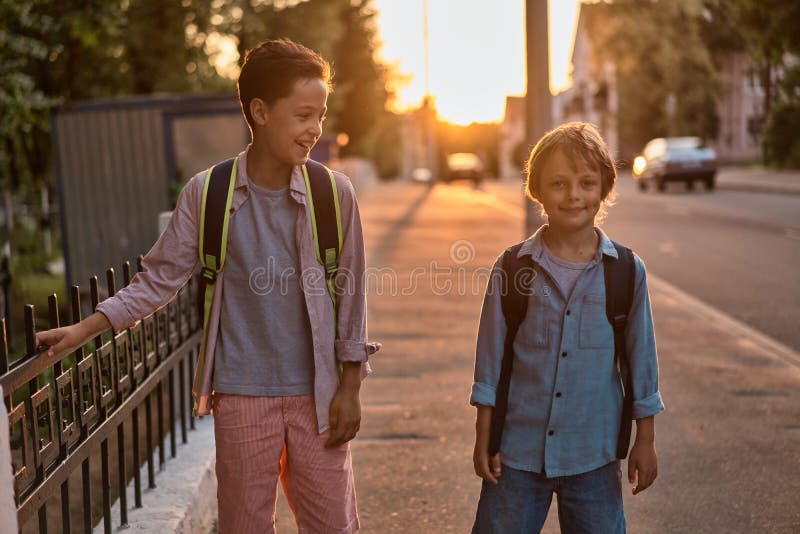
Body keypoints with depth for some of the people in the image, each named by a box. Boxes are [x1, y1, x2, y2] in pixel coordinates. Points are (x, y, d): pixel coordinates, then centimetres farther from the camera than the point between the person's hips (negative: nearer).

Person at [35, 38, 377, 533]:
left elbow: (350, 294, 0)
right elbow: (159, 279, 0)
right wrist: (85, 329, -10)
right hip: (242, 395, 0)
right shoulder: (206, 194, -6)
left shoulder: (335, 193, -5)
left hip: (316, 395, 0)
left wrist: (350, 389, 0)